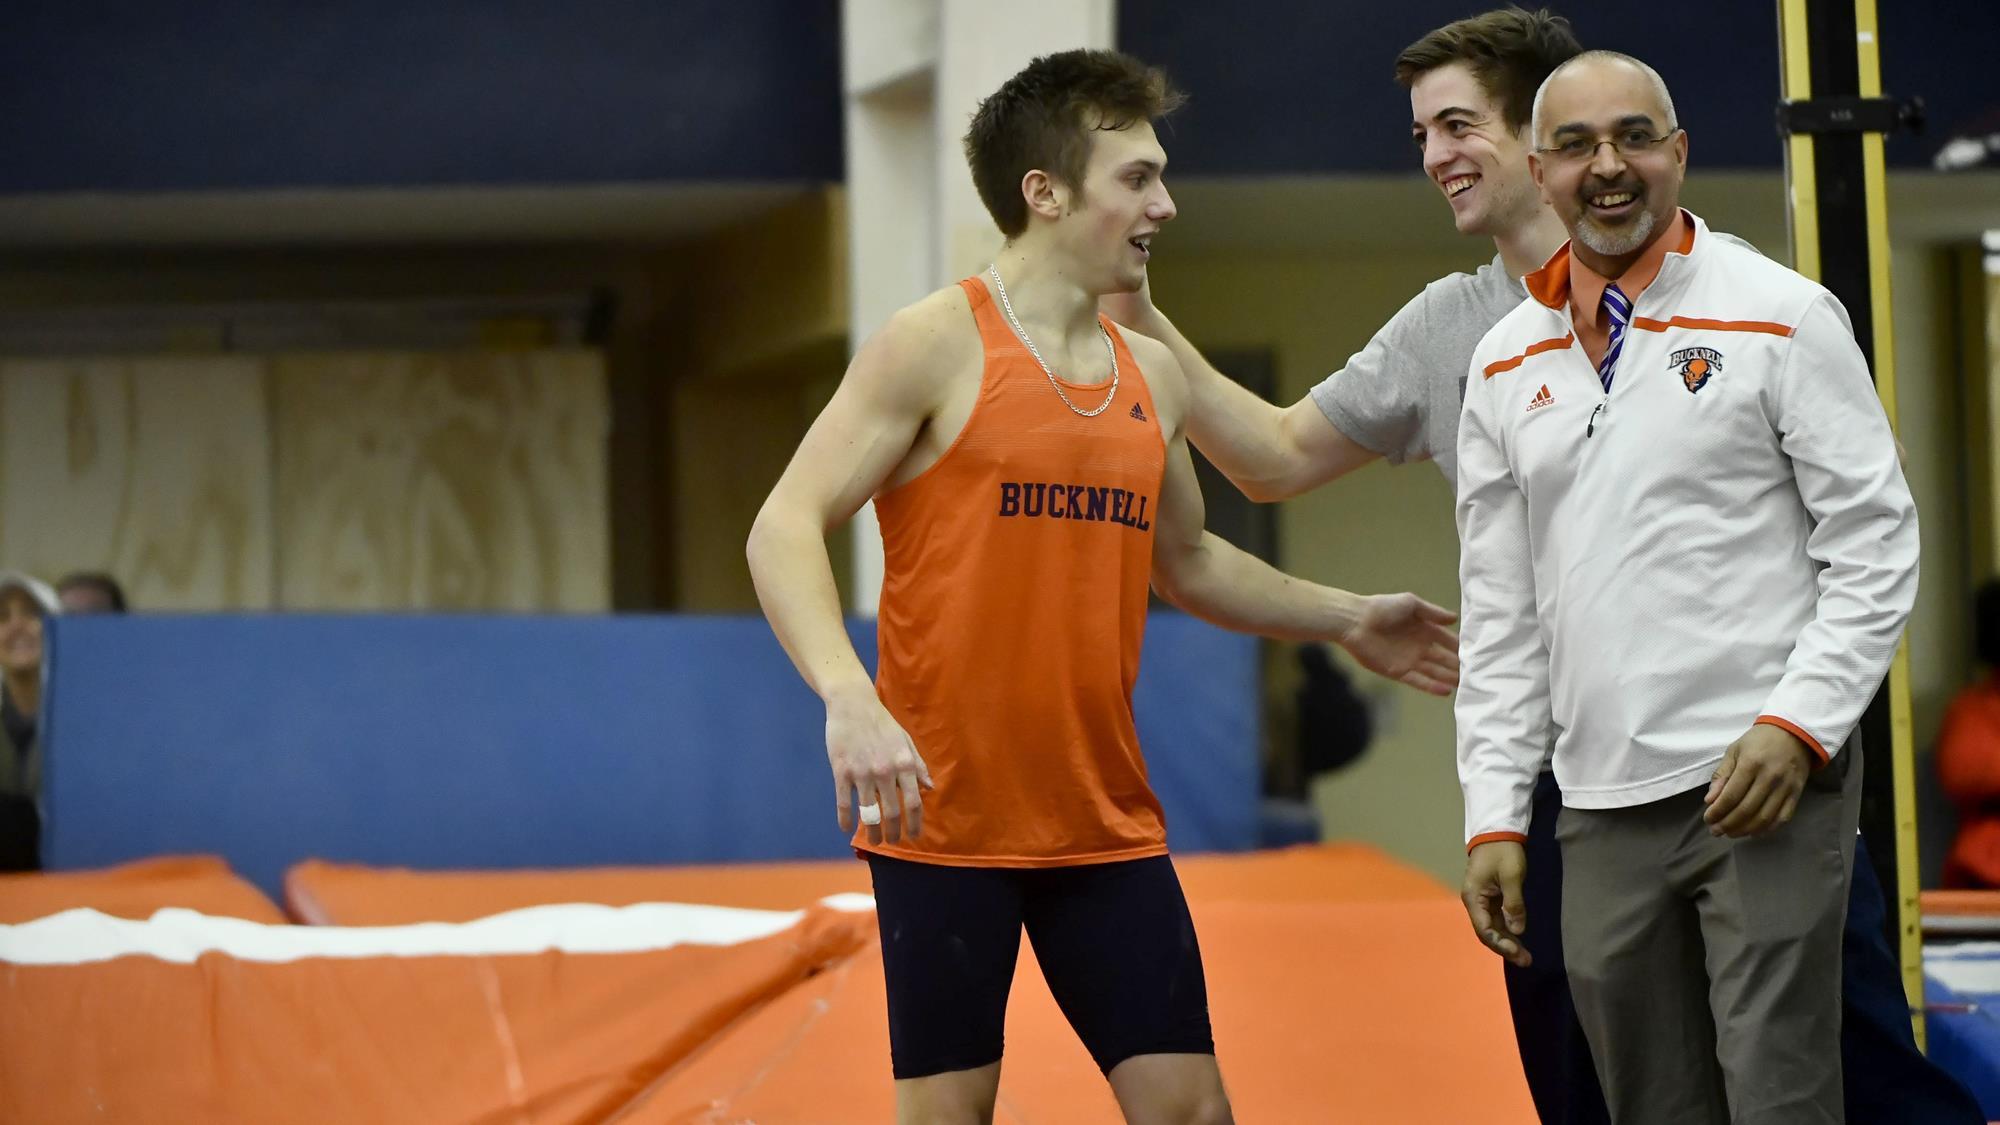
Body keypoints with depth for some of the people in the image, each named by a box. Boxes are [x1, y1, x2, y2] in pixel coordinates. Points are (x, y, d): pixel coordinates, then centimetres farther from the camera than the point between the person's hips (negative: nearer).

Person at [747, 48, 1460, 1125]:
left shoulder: (1150, 376, 12)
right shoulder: (937, 346, -7)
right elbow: (785, 529, -14)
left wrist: (1345, 619, 23)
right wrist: (847, 695, -29)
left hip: (1108, 825, 6)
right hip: (944, 820, -6)